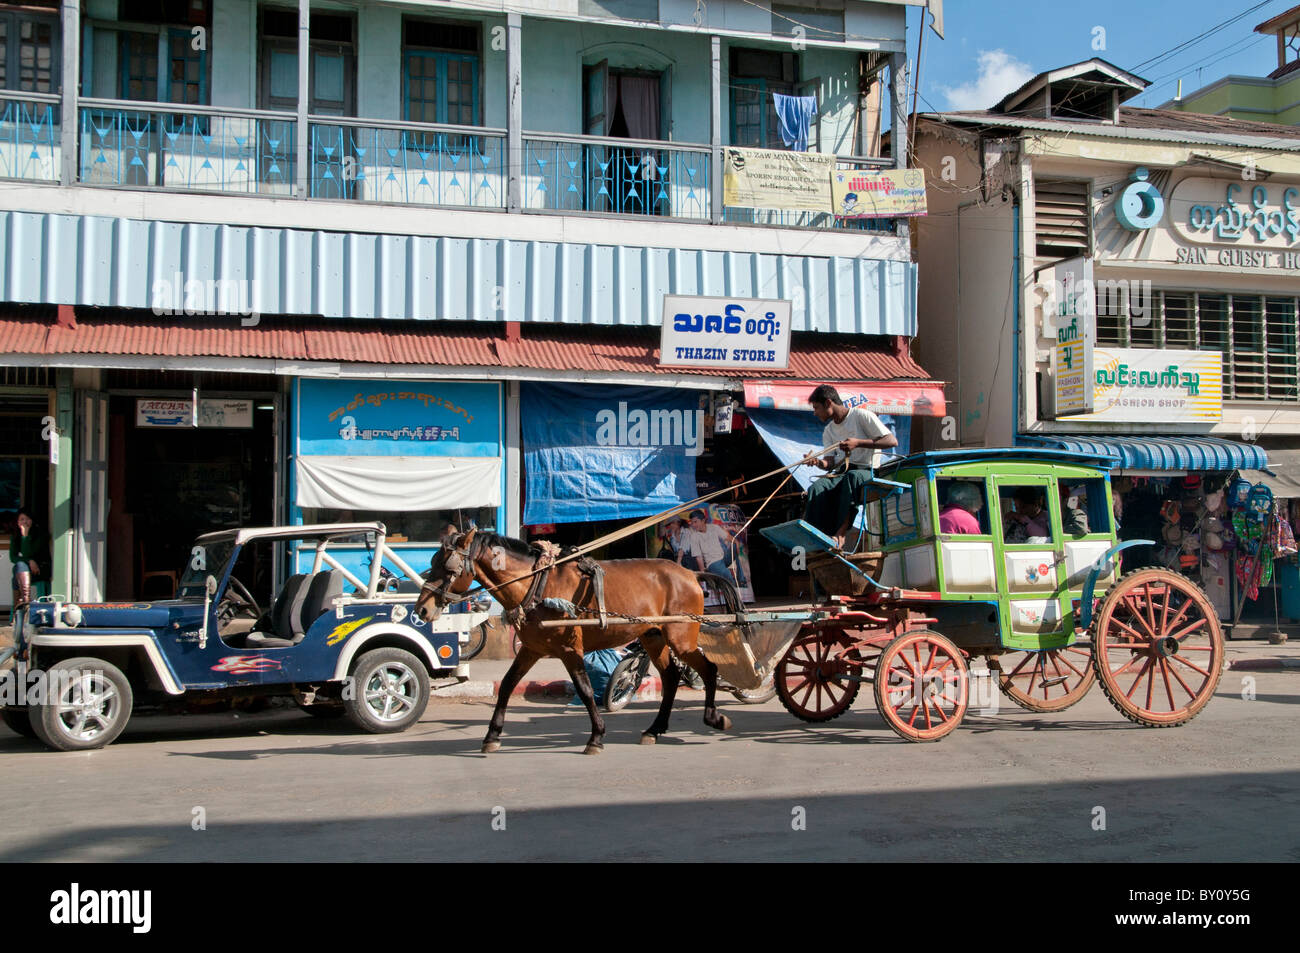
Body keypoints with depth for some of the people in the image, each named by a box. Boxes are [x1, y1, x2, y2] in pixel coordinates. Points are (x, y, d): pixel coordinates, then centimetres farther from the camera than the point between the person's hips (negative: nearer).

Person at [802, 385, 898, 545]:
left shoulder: (861, 416, -2)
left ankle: (841, 533, -44)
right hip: (843, 473, 5)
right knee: (817, 488, -27)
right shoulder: (828, 431, 18)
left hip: (868, 471, -5)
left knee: (852, 477, -41)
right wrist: (819, 462, -17)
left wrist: (858, 443, -18)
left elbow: (892, 441, -10)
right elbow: (830, 462, 7)